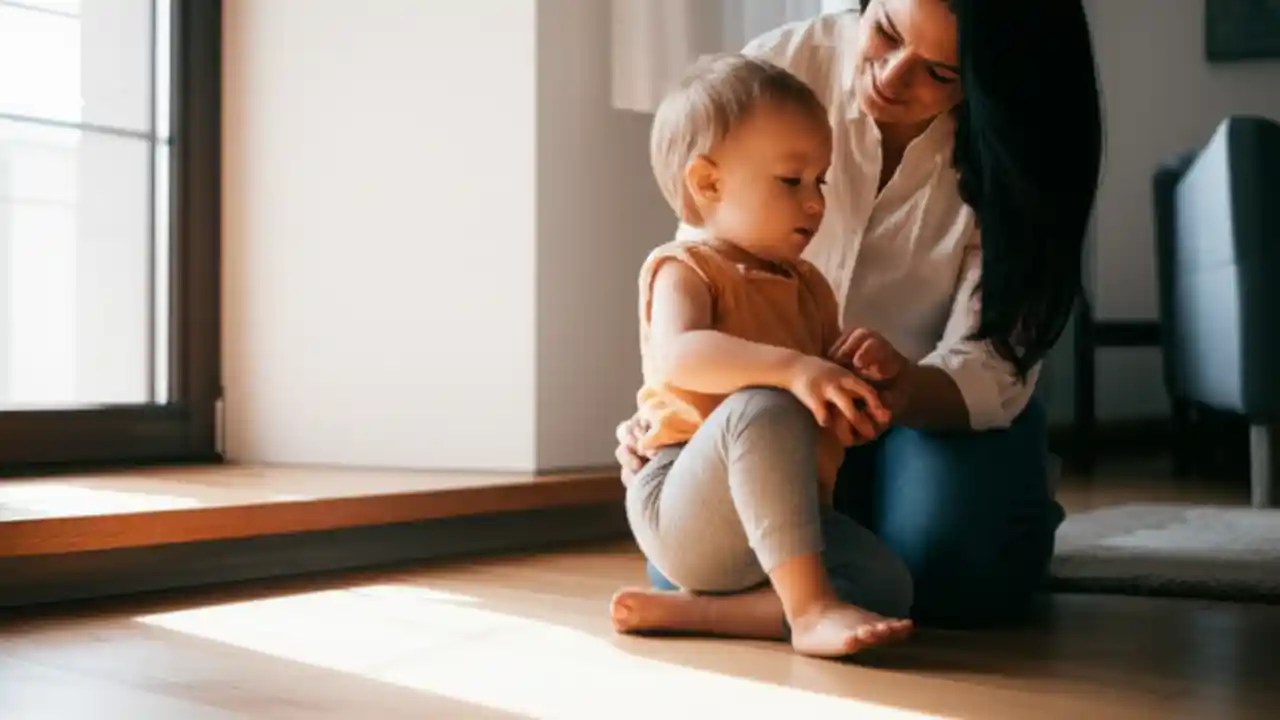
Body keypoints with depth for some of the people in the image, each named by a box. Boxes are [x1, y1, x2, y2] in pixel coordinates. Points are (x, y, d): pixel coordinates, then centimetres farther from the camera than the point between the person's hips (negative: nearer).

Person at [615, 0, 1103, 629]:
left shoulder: (1017, 146, -20)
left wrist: (902, 389, -47)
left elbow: (989, 368, -24)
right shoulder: (777, 70, -18)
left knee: (953, 576, -31)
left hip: (947, 403, -1)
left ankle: (1023, 505, 7)